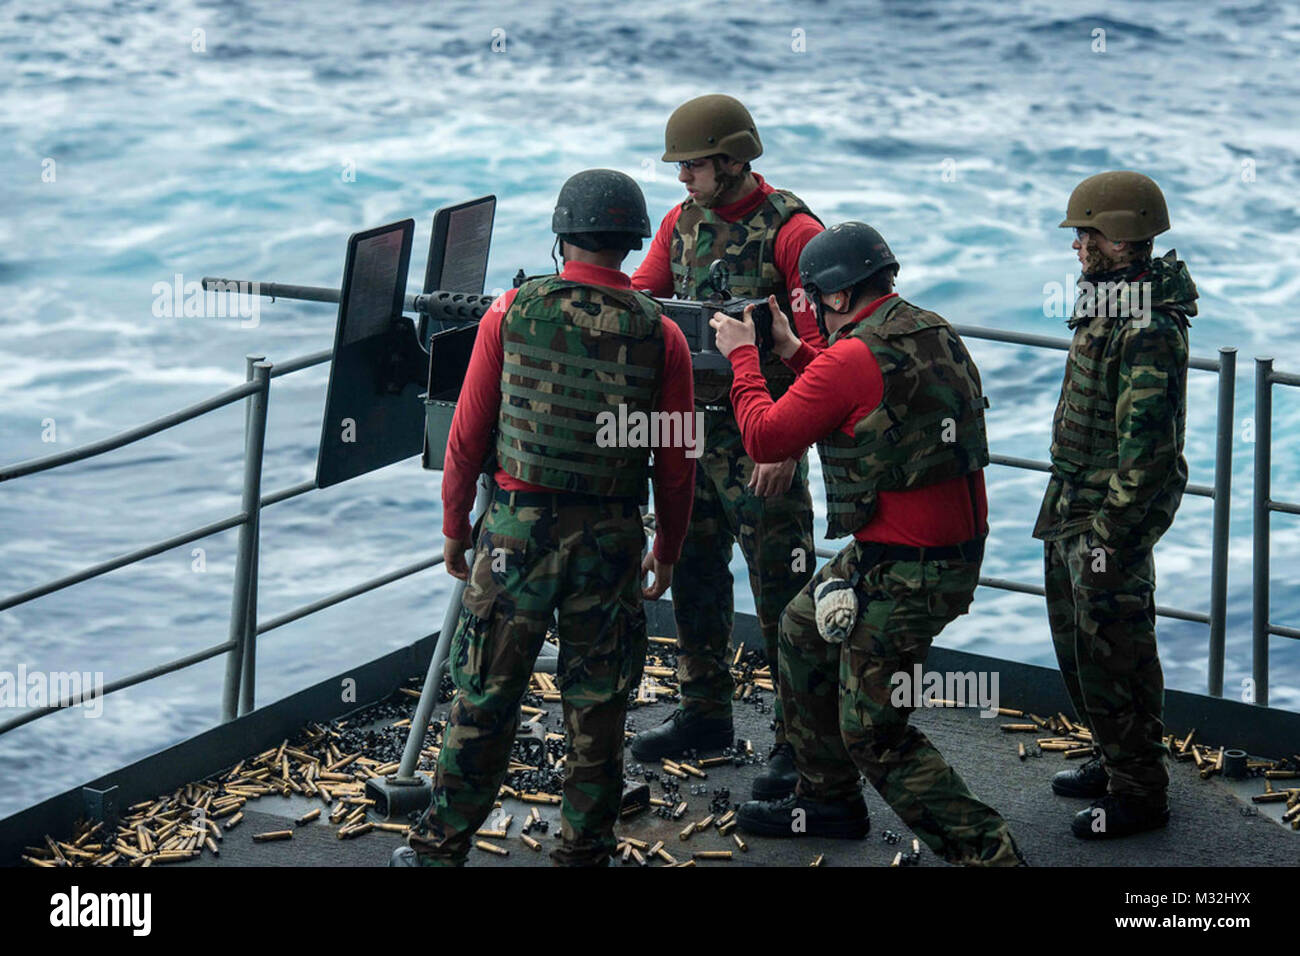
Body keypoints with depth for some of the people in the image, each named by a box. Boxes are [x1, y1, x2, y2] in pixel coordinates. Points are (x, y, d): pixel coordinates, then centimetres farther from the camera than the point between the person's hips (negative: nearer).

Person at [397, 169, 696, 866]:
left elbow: (467, 435, 0)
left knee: (484, 697, 9)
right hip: (612, 539, 0)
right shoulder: (661, 336, -3)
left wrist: (454, 528, 11)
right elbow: (676, 463, 1)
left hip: (517, 528, 0)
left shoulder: (512, 313, -4)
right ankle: (585, 849, 20)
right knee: (597, 705, 11)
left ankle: (441, 846, 17)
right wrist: (668, 548, 15)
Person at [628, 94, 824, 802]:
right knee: (692, 575, 16)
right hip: (690, 426, 8)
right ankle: (704, 712, 31)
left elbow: (821, 352, -17)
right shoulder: (682, 223, 8)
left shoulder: (792, 232, -14)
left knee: (781, 591, -3)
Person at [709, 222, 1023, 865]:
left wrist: (742, 355, 4)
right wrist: (791, 350, 22)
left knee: (873, 735, -1)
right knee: (803, 630, 27)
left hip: (906, 574, -10)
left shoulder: (854, 357, -20)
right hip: (954, 544, 10)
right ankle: (827, 800, 37)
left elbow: (765, 438, -10)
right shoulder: (933, 333, 6)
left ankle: (988, 853, -6)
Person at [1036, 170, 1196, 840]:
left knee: (1111, 653, -2)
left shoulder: (1149, 331, -23)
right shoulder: (1106, 306, 9)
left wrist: (1112, 531, -23)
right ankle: (1114, 760, 36)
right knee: (1076, 641, 21)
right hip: (1072, 507, 10)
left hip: (1114, 511, -10)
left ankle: (1138, 794, 9)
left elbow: (1146, 444, -25)